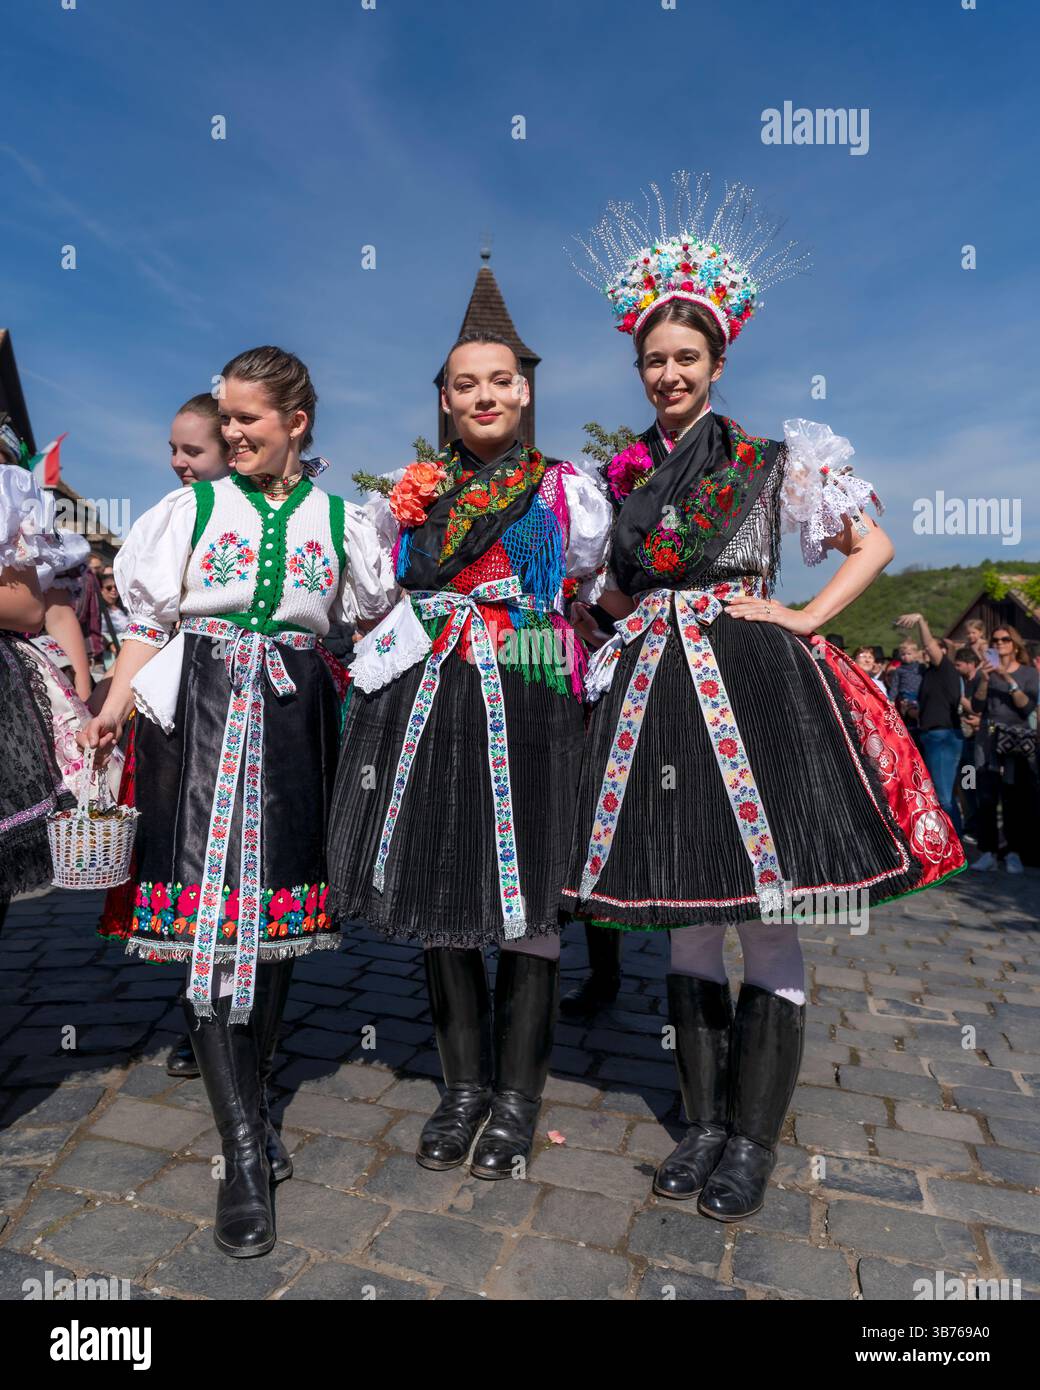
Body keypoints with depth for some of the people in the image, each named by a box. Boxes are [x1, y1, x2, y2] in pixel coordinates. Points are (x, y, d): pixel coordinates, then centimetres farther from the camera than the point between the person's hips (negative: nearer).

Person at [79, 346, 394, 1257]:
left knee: (277, 907, 7)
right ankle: (246, 1151, -2)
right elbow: (152, 616, 5)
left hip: (292, 721, 2)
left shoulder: (337, 517, 10)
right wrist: (117, 701, -8)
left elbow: (374, 618, 14)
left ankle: (252, 1103, 27)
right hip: (199, 716, -1)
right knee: (205, 913, -9)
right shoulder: (195, 505, 8)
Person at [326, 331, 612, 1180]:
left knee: (524, 892, -1)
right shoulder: (409, 495, 14)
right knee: (436, 890, 6)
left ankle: (518, 1095, 19)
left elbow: (601, 591, 12)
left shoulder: (566, 490, 6)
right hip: (425, 705, 3)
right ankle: (464, 1085, 25)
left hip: (526, 707, -3)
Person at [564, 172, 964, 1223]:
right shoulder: (624, 473, 14)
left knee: (768, 918, -2)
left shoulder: (773, 457, 6)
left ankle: (752, 1138, 15)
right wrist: (639, 622, 5)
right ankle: (704, 1121, 23)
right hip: (655, 689, 3)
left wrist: (802, 619, -3)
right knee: (686, 916, 8)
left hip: (753, 680, -3)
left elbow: (872, 544, 8)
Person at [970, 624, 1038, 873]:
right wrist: (984, 680, -15)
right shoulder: (988, 671, 10)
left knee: (1016, 797, -4)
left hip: (1018, 740, -1)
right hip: (988, 740, 1)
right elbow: (977, 706, -1)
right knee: (987, 797, -6)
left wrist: (1009, 680, -16)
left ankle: (1014, 853, 4)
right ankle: (988, 852, -3)